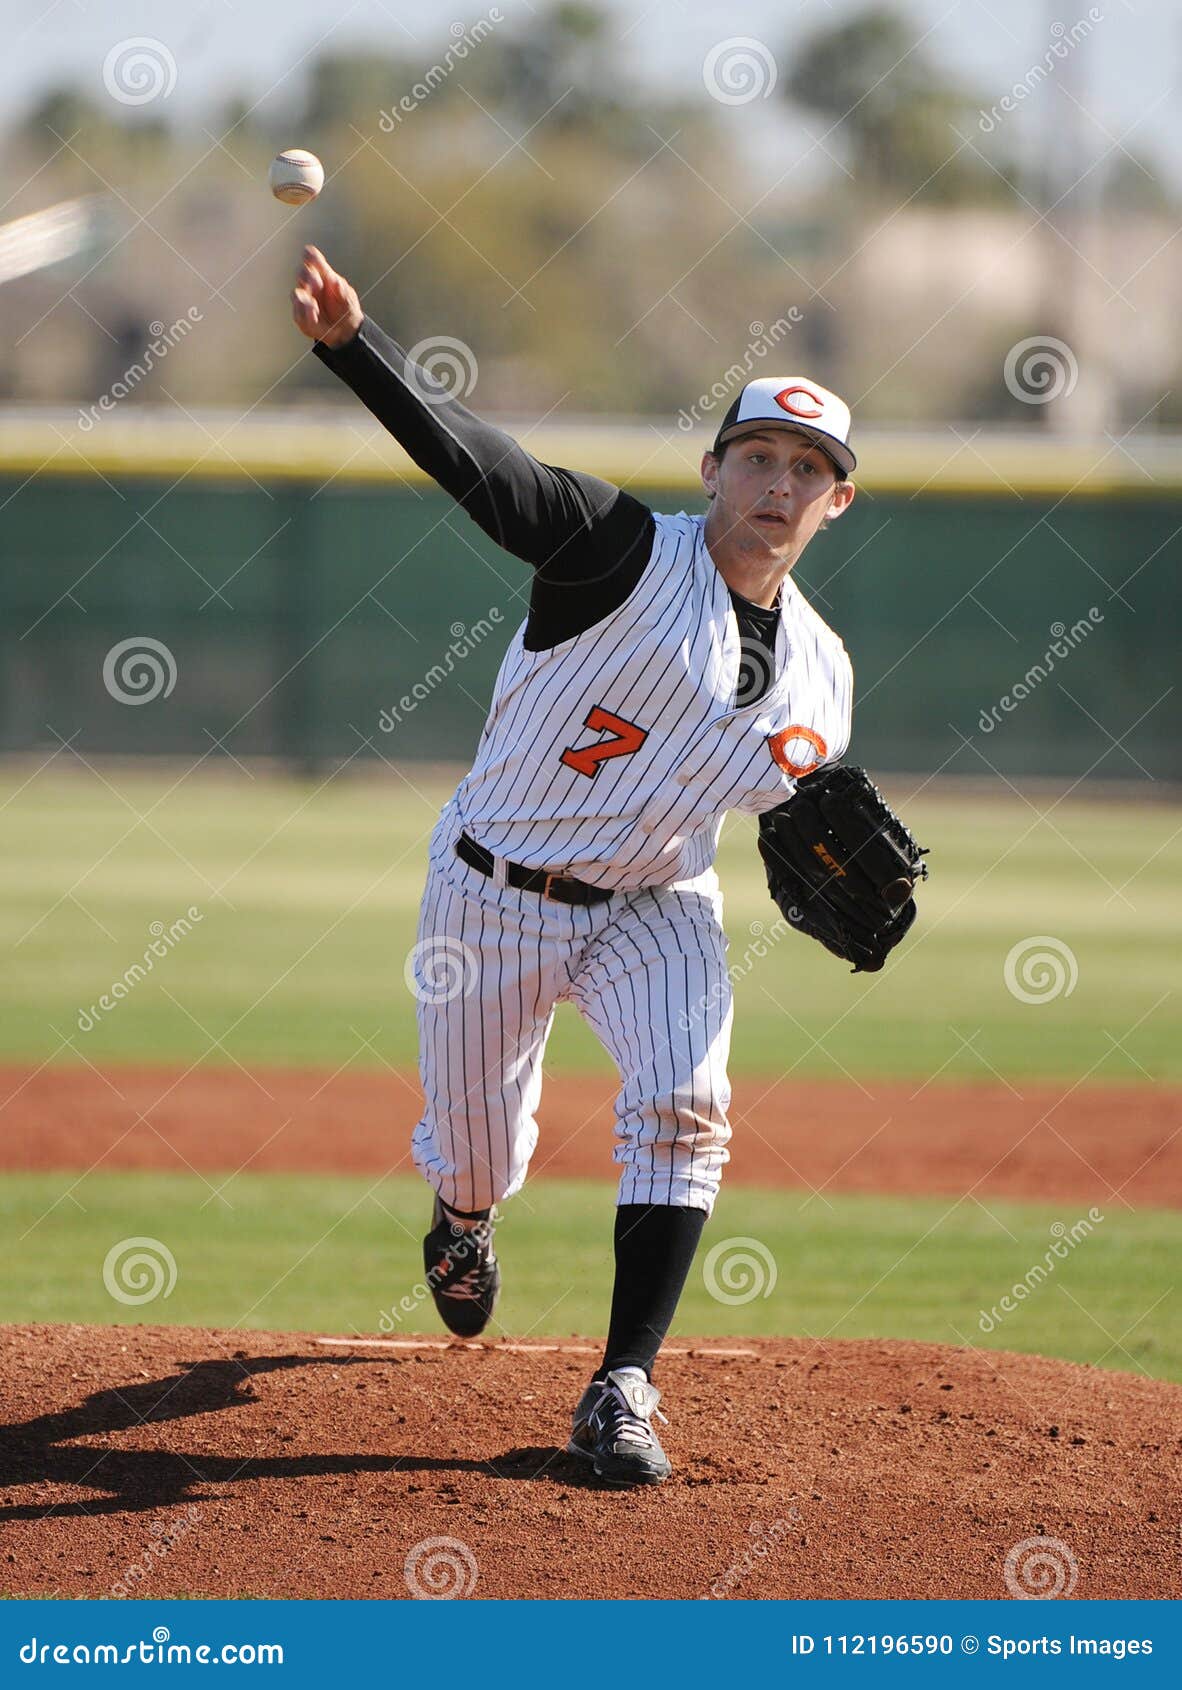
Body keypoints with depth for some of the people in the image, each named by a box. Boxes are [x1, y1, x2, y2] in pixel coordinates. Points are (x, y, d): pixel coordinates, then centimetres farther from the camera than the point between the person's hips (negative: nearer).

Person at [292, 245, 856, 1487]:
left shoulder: (819, 674, 0)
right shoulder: (629, 555, -16)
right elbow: (475, 462, -30)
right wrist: (352, 344, -46)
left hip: (655, 907, 3)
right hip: (494, 893, -3)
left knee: (683, 1107, -23)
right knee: (475, 1148, 10)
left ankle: (622, 1393, -19)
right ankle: (462, 1222, 51)